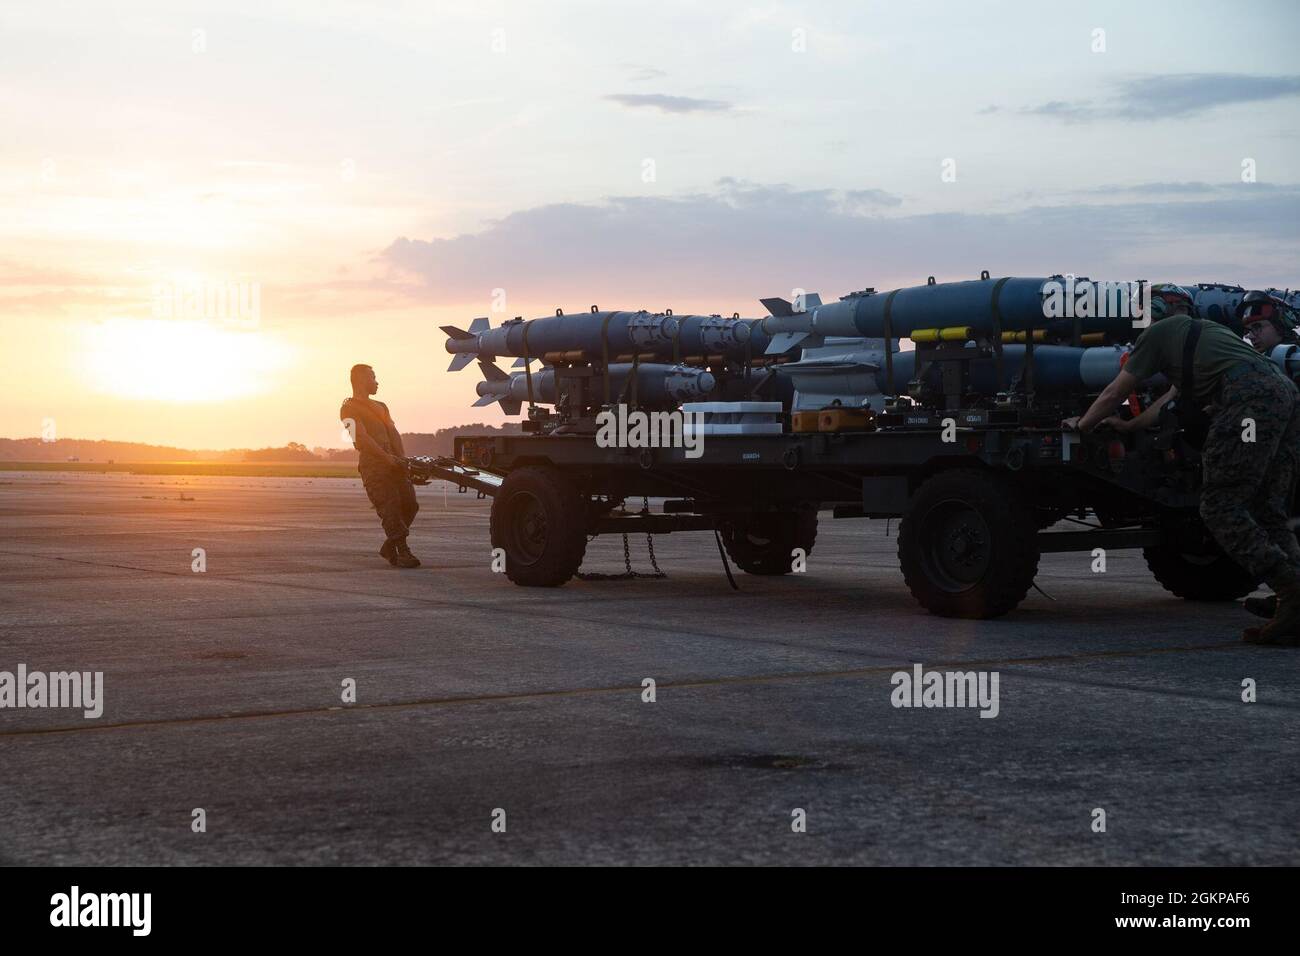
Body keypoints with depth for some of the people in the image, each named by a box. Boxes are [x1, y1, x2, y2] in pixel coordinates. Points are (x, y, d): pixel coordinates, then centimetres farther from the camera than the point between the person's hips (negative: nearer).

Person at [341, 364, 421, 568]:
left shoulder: (380, 407, 28)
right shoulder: (349, 408, 2)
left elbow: (393, 433, 16)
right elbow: (362, 438, -10)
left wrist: (402, 458, -2)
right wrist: (387, 458, -17)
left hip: (392, 463, 7)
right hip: (372, 465, -7)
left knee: (409, 504, -1)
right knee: (390, 506, -16)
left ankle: (389, 547, 13)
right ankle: (402, 552, -18)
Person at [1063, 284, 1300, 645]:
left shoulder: (1158, 333, 16)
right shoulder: (1203, 331, 39)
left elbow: (1113, 394, 21)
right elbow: (1173, 398, 51)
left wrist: (1081, 425, 38)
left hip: (1249, 398, -8)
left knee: (1221, 507, -6)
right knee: (1268, 514, 9)